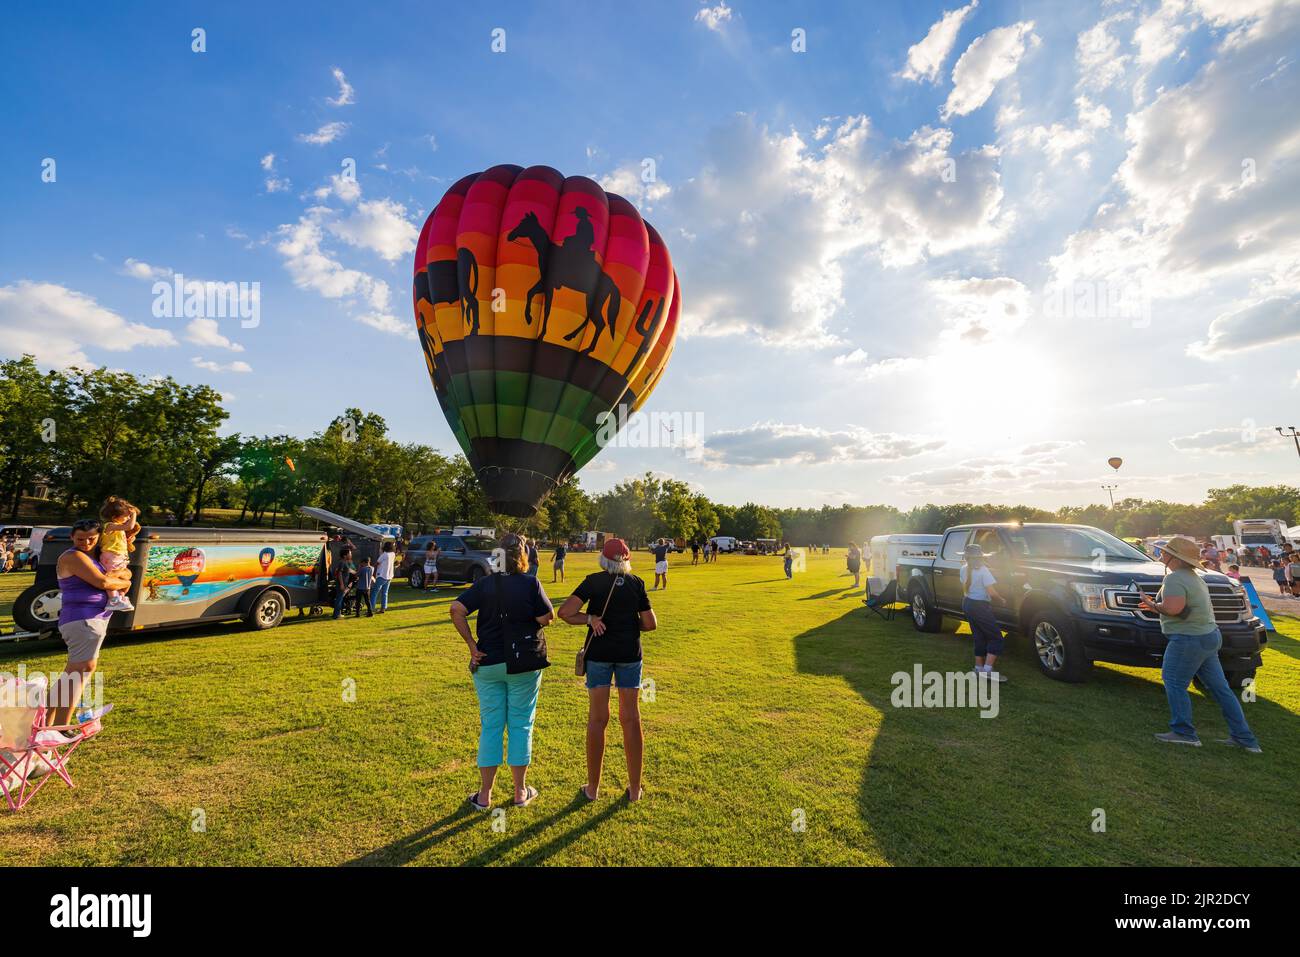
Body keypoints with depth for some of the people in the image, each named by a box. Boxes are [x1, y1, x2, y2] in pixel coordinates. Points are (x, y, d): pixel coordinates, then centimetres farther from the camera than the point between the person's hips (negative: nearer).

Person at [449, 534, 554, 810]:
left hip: (488, 663, 2)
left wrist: (472, 645, -9)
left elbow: (456, 609, -14)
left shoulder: (484, 584, -3)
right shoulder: (531, 583, -11)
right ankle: (520, 792, 24)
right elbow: (546, 619, -13)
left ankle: (484, 795, 22)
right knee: (520, 725, 11)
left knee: (490, 727, 13)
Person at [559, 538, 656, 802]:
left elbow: (565, 612, -17)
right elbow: (650, 624, -1)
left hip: (599, 653, -1)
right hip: (630, 653, 2)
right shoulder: (637, 583, -2)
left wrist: (590, 618, -7)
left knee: (597, 719, 10)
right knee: (631, 719, 11)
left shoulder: (594, 581, -8)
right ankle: (635, 788, 22)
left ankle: (593, 788, 22)